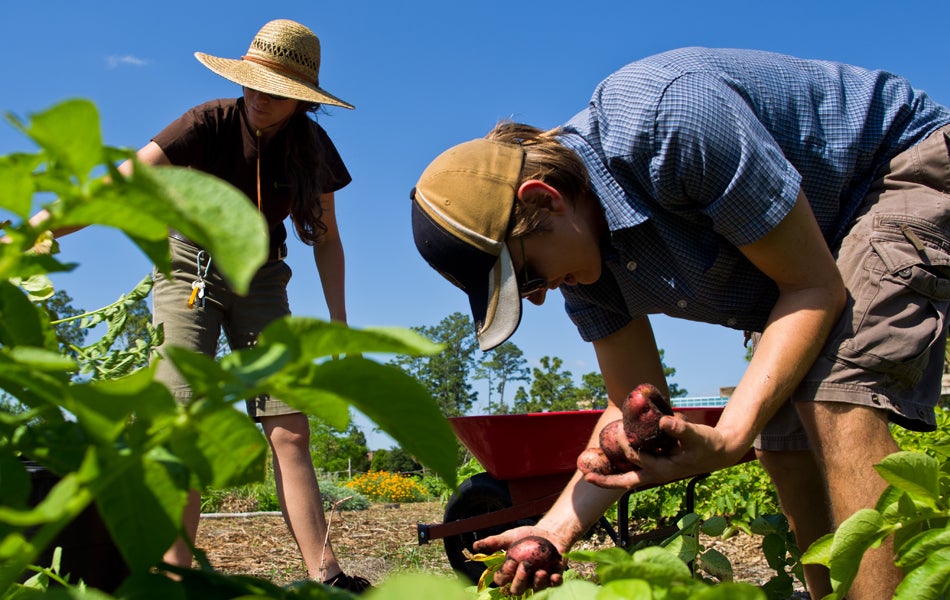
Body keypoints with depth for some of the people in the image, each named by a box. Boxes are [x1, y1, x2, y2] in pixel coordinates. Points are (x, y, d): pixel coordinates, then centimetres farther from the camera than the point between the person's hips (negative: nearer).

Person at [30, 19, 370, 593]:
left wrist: (339, 324, -2)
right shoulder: (211, 124, -18)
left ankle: (326, 577, -5)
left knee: (291, 432, -6)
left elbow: (326, 240, 5)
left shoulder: (311, 147, -6)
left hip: (262, 280, 3)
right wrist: (31, 232, -43)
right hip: (191, 270, -2)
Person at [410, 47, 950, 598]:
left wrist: (729, 436, -39)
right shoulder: (578, 253, -10)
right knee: (786, 448, 0)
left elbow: (816, 287, -29)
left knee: (837, 407, -27)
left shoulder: (673, 118, -36)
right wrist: (558, 527, -15)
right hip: (812, 237, 8)